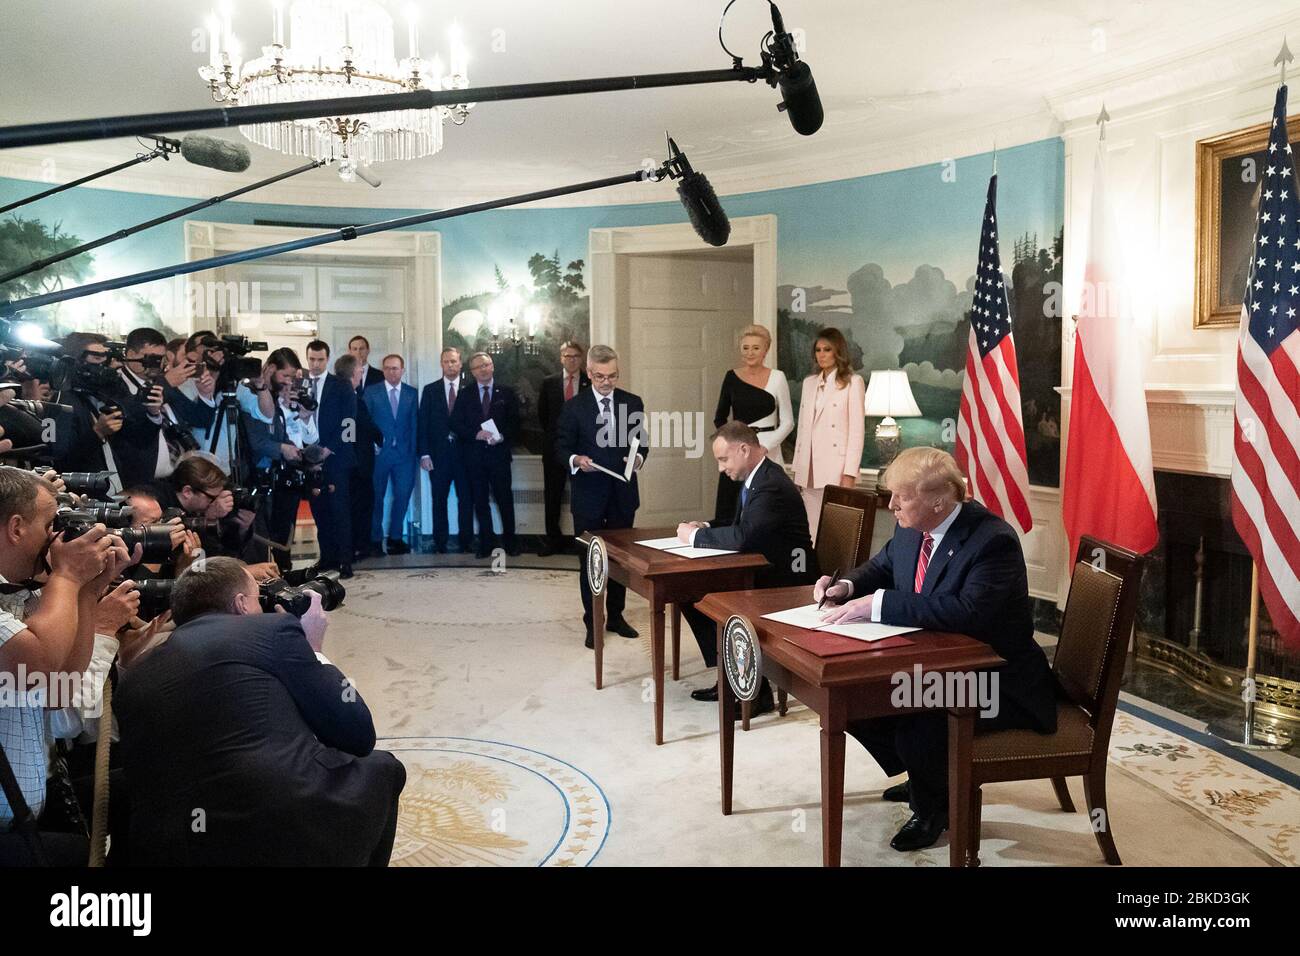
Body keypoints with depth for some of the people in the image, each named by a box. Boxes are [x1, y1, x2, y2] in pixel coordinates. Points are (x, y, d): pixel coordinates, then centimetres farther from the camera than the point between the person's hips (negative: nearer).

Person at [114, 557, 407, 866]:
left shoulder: (131, 680, 17)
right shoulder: (273, 629, 2)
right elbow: (359, 738, 4)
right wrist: (311, 649, 18)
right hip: (298, 836, -5)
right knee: (381, 768, 25)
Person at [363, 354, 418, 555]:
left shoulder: (412, 393, 8)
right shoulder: (371, 392, 3)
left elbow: (414, 424, 7)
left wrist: (414, 451, 1)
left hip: (404, 453, 2)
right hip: (378, 452, -2)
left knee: (403, 496, 2)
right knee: (376, 497, 3)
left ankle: (395, 537, 15)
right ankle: (375, 539, 13)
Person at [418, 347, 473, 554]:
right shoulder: (430, 390, 7)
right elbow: (423, 424, 4)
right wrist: (424, 453, -4)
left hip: (464, 453, -1)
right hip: (438, 454, 1)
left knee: (466, 499, 2)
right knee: (439, 500, 5)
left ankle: (466, 542, 11)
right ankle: (440, 543, 12)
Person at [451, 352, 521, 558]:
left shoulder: (506, 393, 6)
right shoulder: (465, 395, 8)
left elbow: (514, 422, 3)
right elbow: (456, 424, 2)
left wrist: (503, 437, -15)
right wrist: (476, 434, -13)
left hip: (499, 453, -1)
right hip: (474, 455, 2)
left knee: (505, 499, 1)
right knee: (480, 501, 6)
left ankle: (510, 541, 14)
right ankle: (486, 543, 13)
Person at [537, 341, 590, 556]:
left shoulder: (591, 382, 1)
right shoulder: (549, 382, 8)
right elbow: (542, 413, 14)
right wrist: (552, 434, 9)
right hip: (554, 446, 2)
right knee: (552, 494, 7)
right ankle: (553, 539, 15)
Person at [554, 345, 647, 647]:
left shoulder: (633, 403, 3)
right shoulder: (574, 407, -5)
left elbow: (642, 442, 8)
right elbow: (561, 449, -3)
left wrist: (639, 458, -14)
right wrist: (576, 460, -24)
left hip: (623, 494, 3)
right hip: (588, 495, -3)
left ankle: (616, 616, 29)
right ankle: (593, 623, 17)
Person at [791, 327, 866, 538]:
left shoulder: (853, 382, 0)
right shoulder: (809, 382, 18)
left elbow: (857, 430, -5)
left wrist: (850, 474, -12)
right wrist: (797, 469, 13)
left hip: (836, 469, -5)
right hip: (808, 470, 5)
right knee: (810, 531, 3)